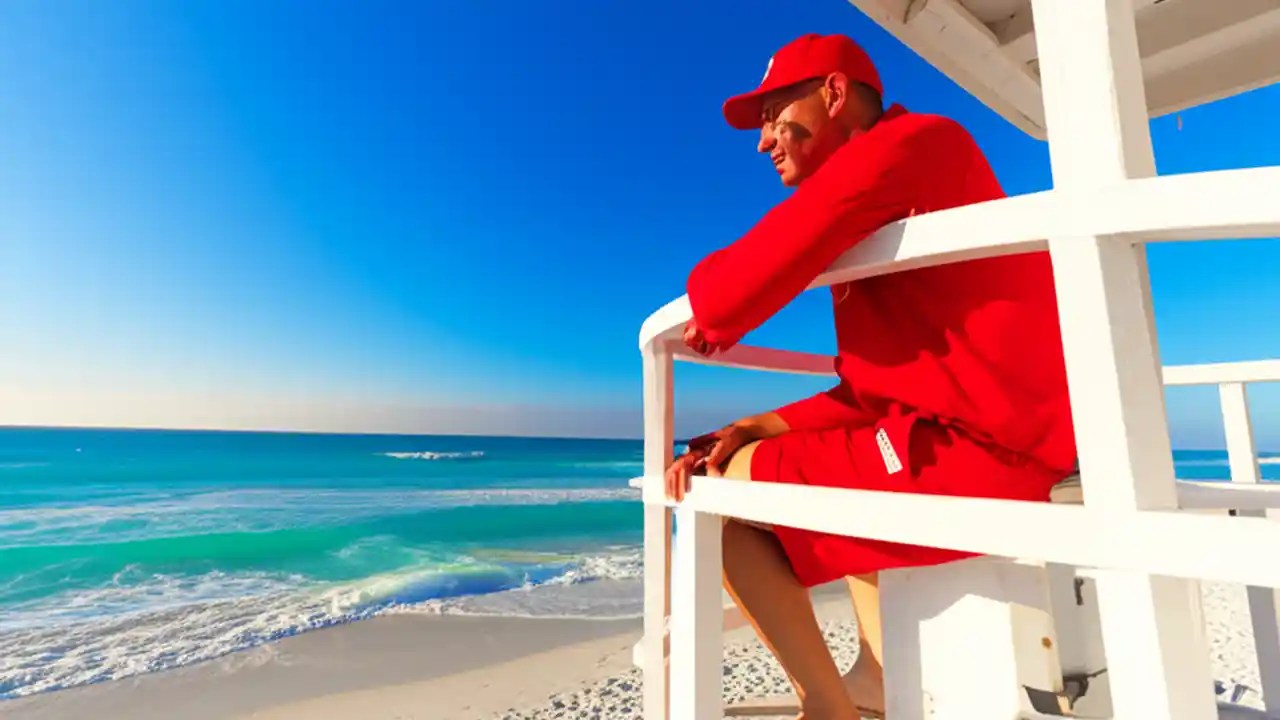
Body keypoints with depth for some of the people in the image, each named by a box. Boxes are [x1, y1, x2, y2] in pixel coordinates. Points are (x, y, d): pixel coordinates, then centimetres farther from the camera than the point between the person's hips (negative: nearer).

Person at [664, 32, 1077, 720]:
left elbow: (746, 279, -20)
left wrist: (707, 310, 3)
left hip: (986, 450, -10)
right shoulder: (876, 217, 18)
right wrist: (761, 428, 4)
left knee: (723, 488, -5)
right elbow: (872, 392, 15)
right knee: (830, 469, 31)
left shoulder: (910, 140, -6)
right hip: (998, 445, 10)